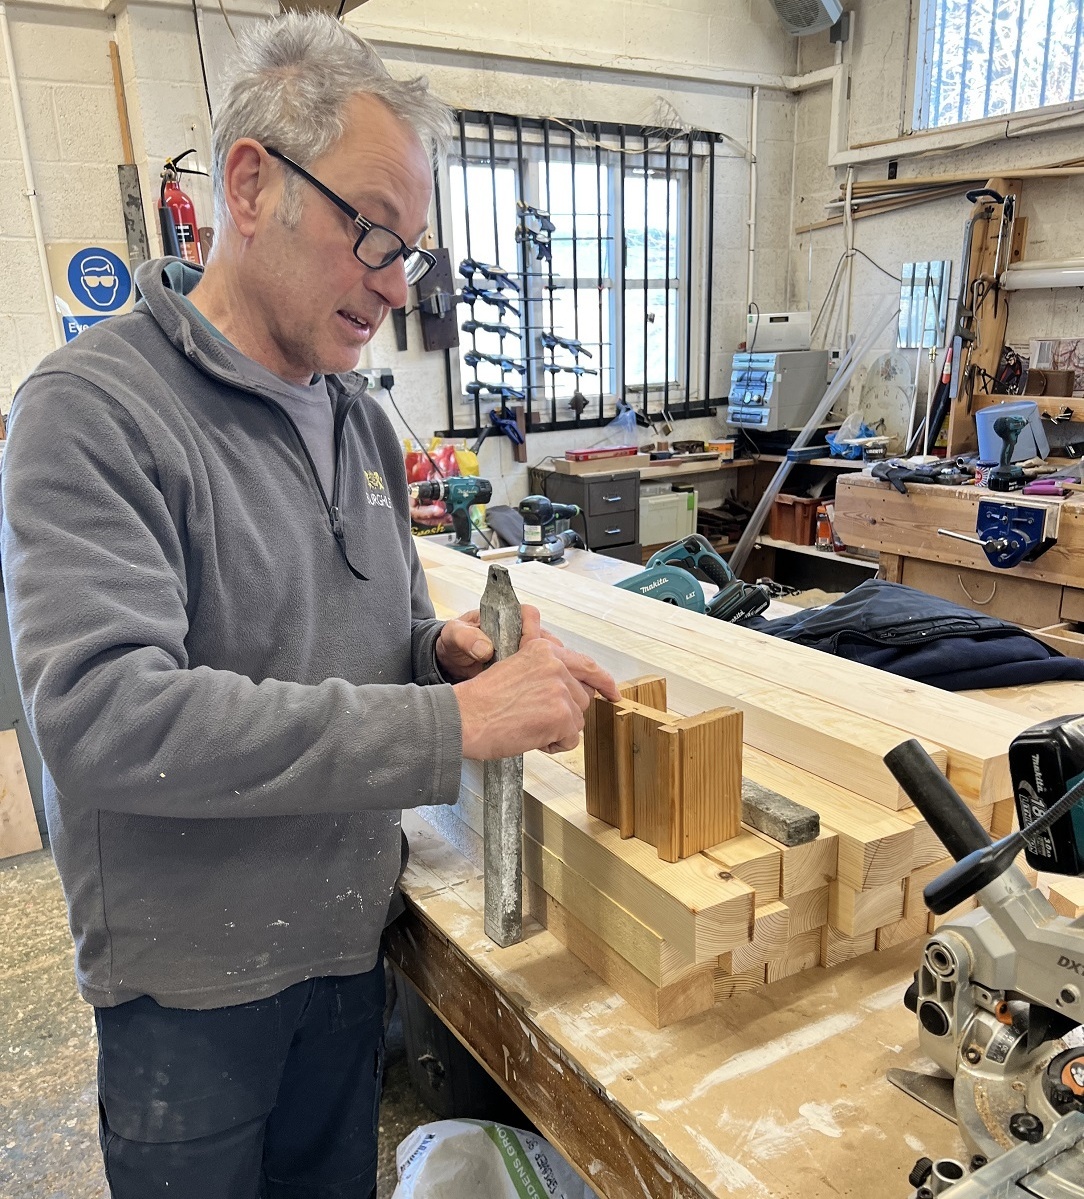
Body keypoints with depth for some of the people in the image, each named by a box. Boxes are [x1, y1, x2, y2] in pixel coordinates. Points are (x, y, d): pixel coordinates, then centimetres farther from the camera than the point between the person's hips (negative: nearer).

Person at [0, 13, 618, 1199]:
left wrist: (442, 647, -10)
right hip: (190, 978, -5)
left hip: (347, 933, 6)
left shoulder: (360, 419, 4)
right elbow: (103, 716, -31)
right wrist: (454, 723, -33)